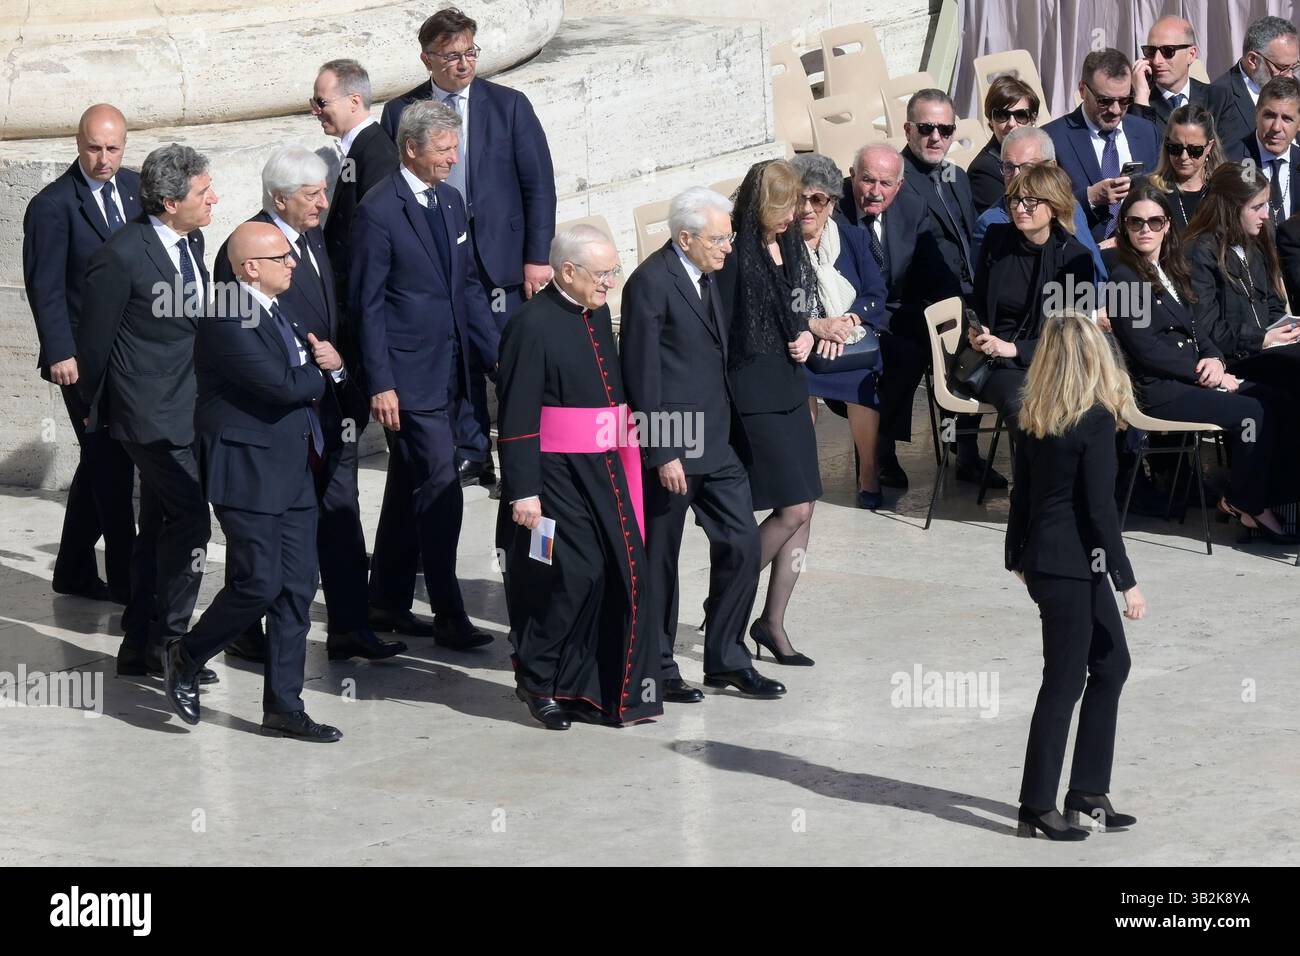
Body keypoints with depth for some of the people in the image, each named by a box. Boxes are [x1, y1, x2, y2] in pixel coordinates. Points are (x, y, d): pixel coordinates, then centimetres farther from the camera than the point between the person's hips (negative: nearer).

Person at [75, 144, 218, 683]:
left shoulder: (191, 243, 6)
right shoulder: (121, 257, -20)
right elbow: (94, 341, -9)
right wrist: (97, 408, 5)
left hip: (186, 408, 8)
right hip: (153, 414, -8)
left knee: (159, 527, 14)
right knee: (190, 521, -10)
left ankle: (139, 647, 22)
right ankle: (168, 642, 0)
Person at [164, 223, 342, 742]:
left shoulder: (274, 310, 14)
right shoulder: (228, 323, -18)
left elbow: (309, 376, 18)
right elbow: (285, 386, -24)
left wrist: (324, 360, -5)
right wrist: (319, 370, -4)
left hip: (293, 472, 9)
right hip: (249, 473, -9)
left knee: (297, 588, 7)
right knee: (259, 584, -9)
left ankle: (284, 707, 12)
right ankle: (187, 657, 16)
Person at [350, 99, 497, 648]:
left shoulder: (449, 201, 10)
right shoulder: (379, 211, -14)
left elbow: (467, 285, 17)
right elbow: (367, 304, -13)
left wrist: (497, 355, 11)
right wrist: (380, 384, -15)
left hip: (445, 371, 8)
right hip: (408, 376, -8)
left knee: (409, 490, 15)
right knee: (440, 493, -8)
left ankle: (388, 603, 25)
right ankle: (448, 617, -2)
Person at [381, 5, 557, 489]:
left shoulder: (508, 105, 0)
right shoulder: (400, 112, 2)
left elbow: (539, 184, -1)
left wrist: (538, 257, -6)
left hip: (500, 255, -1)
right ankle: (471, 456, 18)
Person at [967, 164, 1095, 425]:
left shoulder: (1076, 257, 1)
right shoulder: (995, 239, 10)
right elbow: (978, 302, 22)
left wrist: (1015, 349, -13)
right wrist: (974, 331, -1)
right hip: (997, 365, 1)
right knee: (1020, 403, -34)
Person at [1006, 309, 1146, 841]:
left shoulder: (1034, 417, 6)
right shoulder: (1096, 419, -15)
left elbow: (1021, 492, 12)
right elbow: (1100, 507, -17)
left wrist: (1018, 557, 22)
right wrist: (1128, 581, -14)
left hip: (1042, 556, 8)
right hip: (1072, 563, -8)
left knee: (1112, 664, 16)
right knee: (1064, 679, -1)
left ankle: (1088, 792, 19)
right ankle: (1038, 808, 4)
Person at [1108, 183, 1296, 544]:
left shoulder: (1171, 271, 16)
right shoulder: (1124, 278, -9)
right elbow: (1146, 349, -14)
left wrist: (1213, 358, -4)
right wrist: (1206, 375, -12)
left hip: (1192, 378, 8)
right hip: (1156, 390, -8)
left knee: (1275, 402, -10)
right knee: (1251, 413, -19)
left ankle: (1265, 496, -7)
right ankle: (1244, 501, -2)